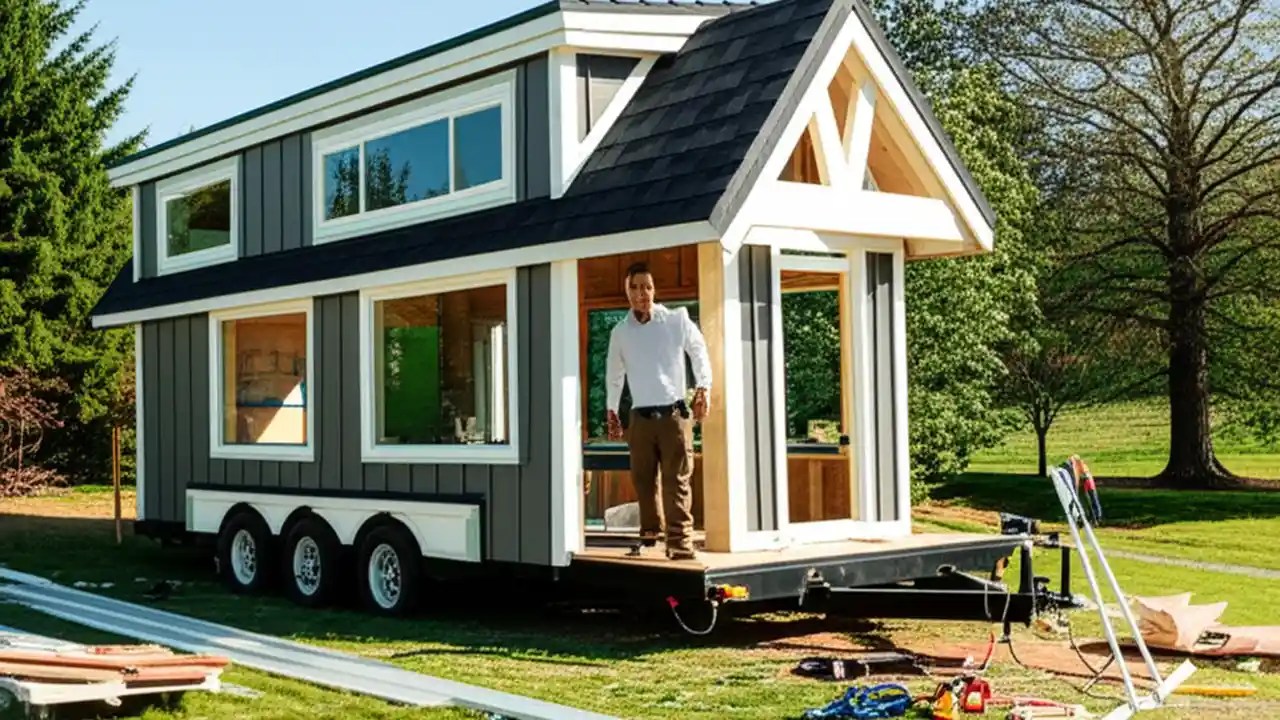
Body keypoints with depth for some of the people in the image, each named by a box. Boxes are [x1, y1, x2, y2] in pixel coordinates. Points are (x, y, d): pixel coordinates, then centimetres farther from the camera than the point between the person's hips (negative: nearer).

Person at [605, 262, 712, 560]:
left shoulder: (677, 320, -2)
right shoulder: (620, 331, 8)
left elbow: (699, 352, 8)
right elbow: (615, 374, 20)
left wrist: (703, 387, -4)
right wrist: (612, 410, 18)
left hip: (674, 414, -3)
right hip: (640, 418, 3)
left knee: (677, 482, -7)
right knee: (643, 481, 9)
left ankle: (680, 544, -8)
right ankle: (650, 533, 25)